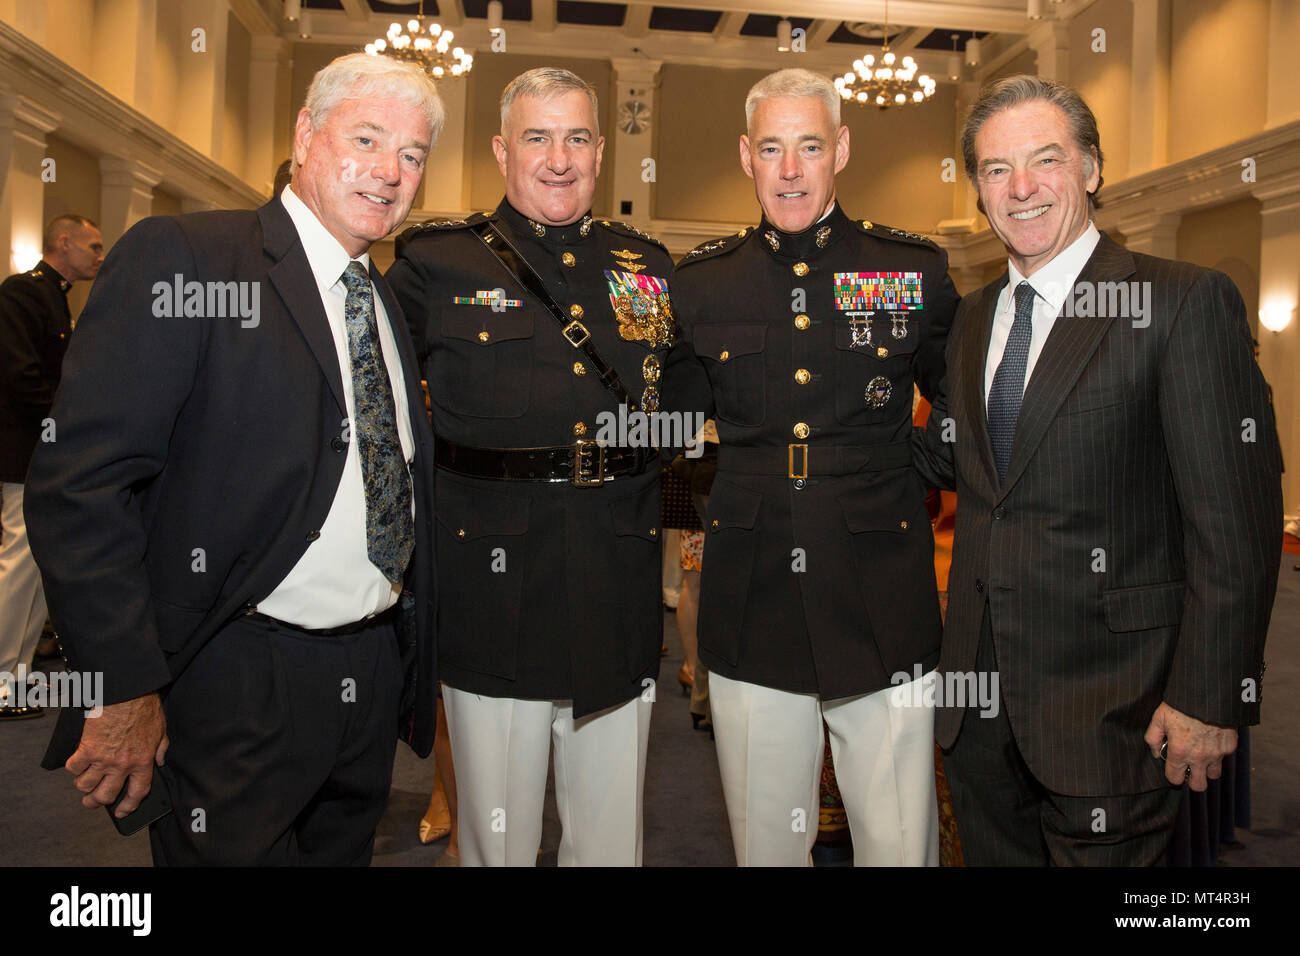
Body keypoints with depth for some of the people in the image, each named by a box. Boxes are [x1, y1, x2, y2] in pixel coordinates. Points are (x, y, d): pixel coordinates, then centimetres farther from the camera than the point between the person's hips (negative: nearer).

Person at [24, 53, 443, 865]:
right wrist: (123, 688, -19)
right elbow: (79, 484, -17)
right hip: (237, 686, -7)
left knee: (345, 851, 21)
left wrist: (413, 664, 13)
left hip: (373, 675, 7)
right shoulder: (182, 258, -10)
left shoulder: (388, 302, 12)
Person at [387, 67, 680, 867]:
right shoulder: (437, 263, 0)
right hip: (494, 598, -2)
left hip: (620, 601, 3)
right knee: (497, 838, 13)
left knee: (613, 838, 16)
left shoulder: (650, 267, 10)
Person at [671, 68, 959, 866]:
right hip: (751, 613, 1)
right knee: (764, 843, 15)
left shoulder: (917, 270, 2)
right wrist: (714, 501, 7)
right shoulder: (700, 282, 5)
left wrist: (912, 487, 6)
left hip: (883, 611, -1)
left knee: (901, 845, 9)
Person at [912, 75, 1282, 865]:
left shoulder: (1186, 302, -11)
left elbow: (1235, 521, -14)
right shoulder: (974, 317, 10)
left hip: (1108, 702, -5)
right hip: (980, 695, 6)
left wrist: (1208, 696, -16)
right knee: (993, 852, 20)